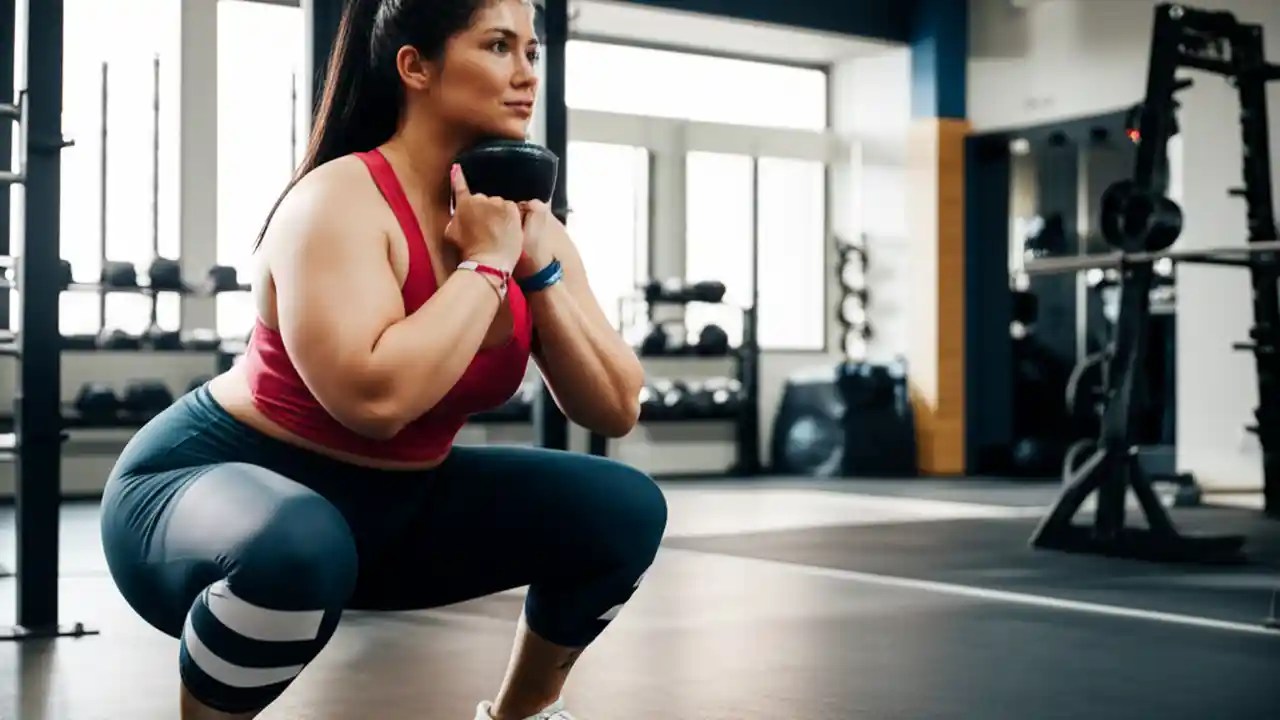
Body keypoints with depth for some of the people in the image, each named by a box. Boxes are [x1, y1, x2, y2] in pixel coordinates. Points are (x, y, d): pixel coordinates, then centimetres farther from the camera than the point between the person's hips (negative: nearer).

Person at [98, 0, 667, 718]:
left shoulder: (525, 223, -3)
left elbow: (616, 409, -5)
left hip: (393, 504, 7)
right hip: (215, 482, -7)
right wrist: (487, 263, -27)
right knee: (298, 547, -42)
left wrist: (538, 267, -16)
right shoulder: (343, 200, -24)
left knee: (624, 510, -2)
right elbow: (375, 398, -39)